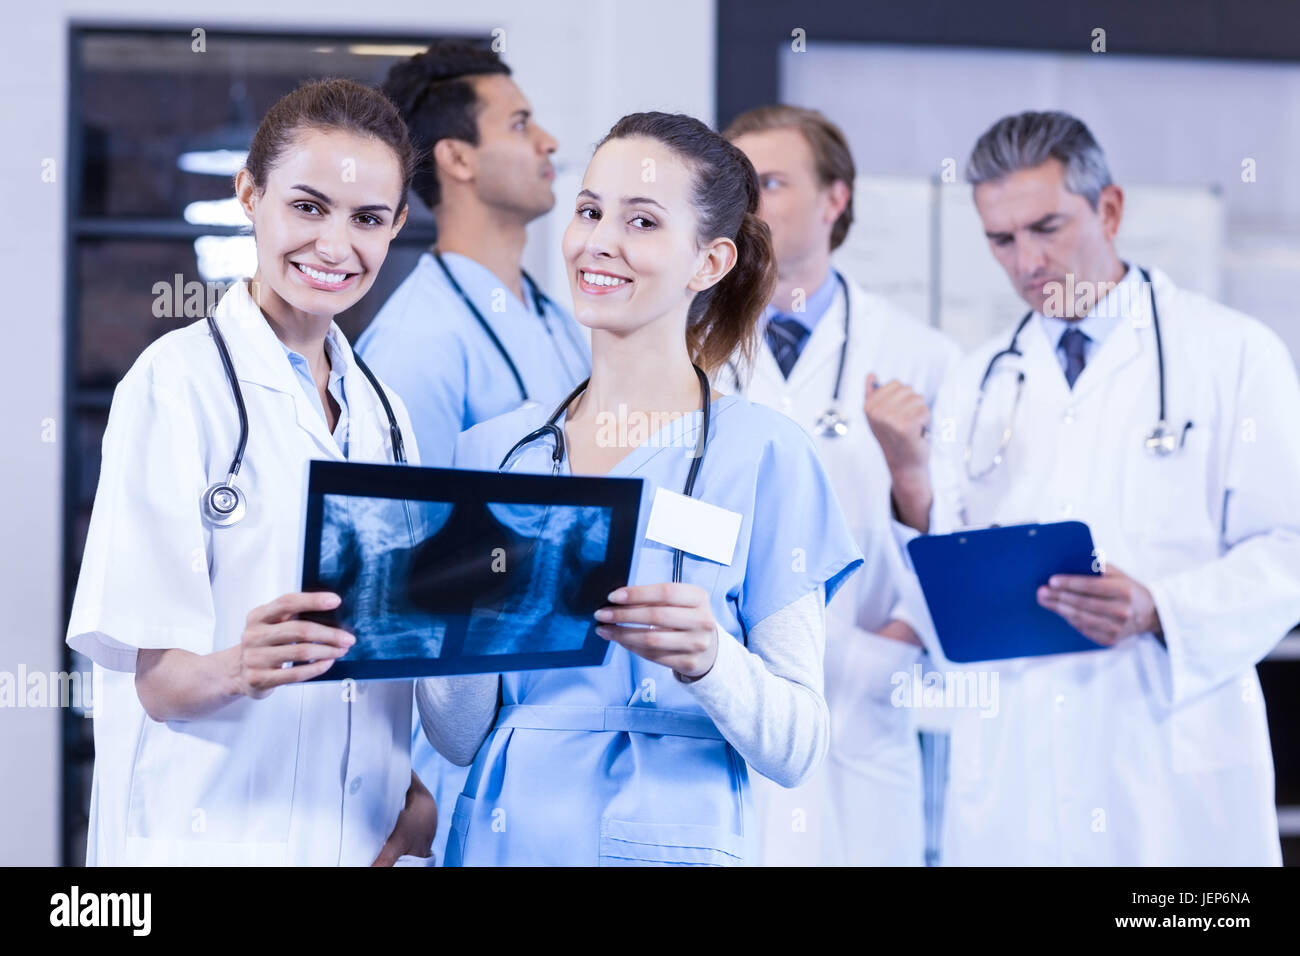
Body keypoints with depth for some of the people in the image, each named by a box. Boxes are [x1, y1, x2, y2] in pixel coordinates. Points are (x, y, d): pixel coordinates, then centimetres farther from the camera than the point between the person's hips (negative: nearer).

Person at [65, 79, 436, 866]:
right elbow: (156, 675, -13)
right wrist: (238, 669, -34)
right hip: (211, 834, -6)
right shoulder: (179, 380, -8)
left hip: (363, 834, 6)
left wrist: (419, 802, -2)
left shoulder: (384, 413, 11)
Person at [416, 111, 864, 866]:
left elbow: (797, 747, -9)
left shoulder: (766, 455, -6)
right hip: (502, 836, 3)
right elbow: (459, 736, 1)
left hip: (668, 839, -3)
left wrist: (708, 660, -27)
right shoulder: (494, 450, 4)